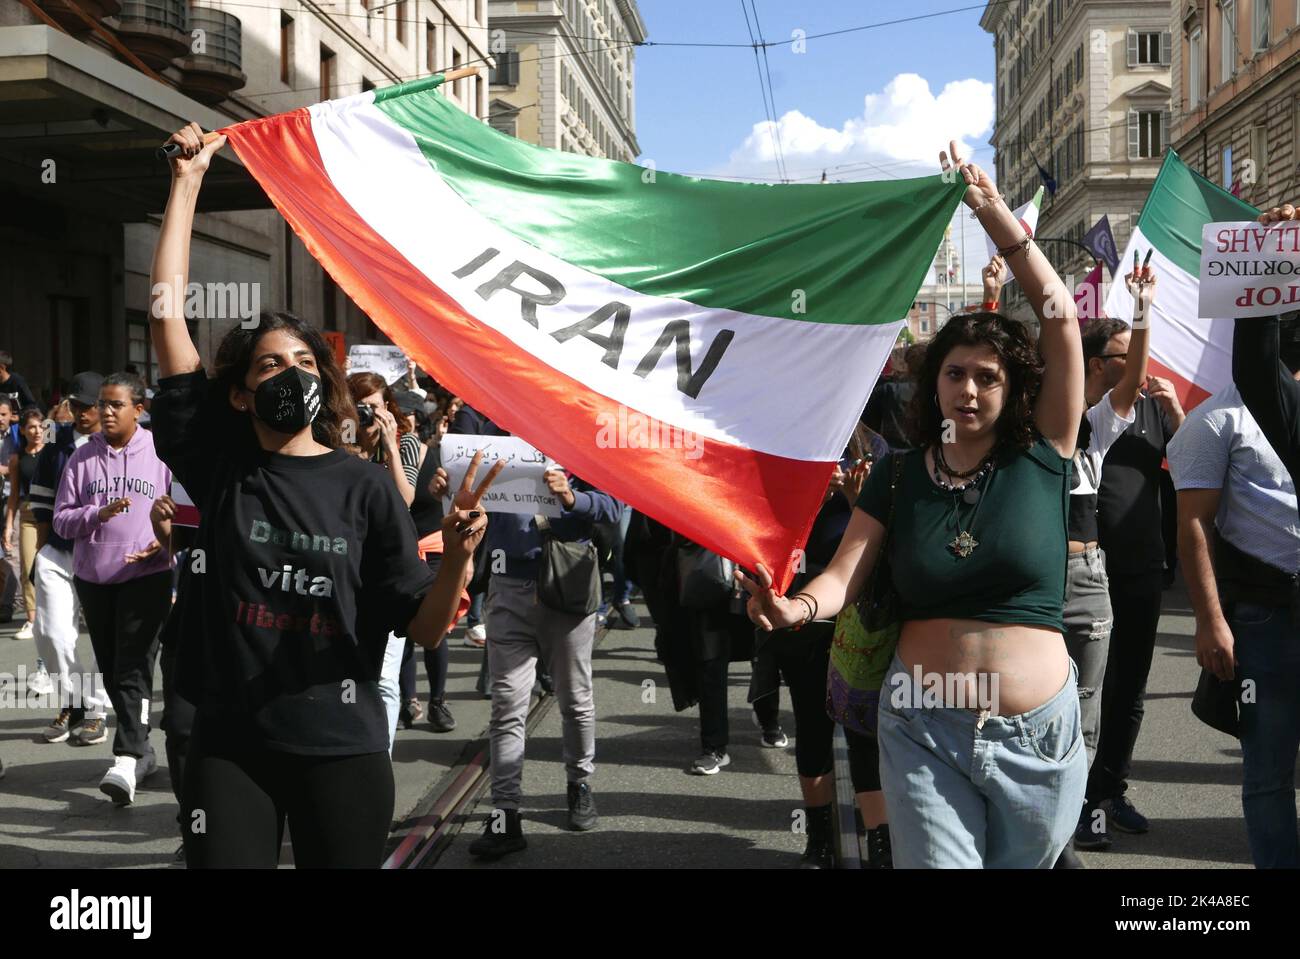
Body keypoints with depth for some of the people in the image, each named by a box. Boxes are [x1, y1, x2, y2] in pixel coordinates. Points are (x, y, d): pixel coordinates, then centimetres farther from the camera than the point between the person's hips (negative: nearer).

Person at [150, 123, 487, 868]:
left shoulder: (365, 486, -2)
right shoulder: (219, 463, 0)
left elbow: (425, 628, -3)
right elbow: (167, 316, -4)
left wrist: (458, 556, -24)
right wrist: (188, 181, -2)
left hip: (342, 747, 0)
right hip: (229, 743, 1)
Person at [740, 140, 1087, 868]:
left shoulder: (1041, 459, -1)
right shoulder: (897, 475, 3)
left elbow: (1061, 318, -8)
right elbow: (846, 571, -8)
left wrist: (994, 211, -13)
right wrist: (799, 606, -32)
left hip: (1036, 736, 0)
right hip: (923, 732, 0)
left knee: (1021, 862, 17)